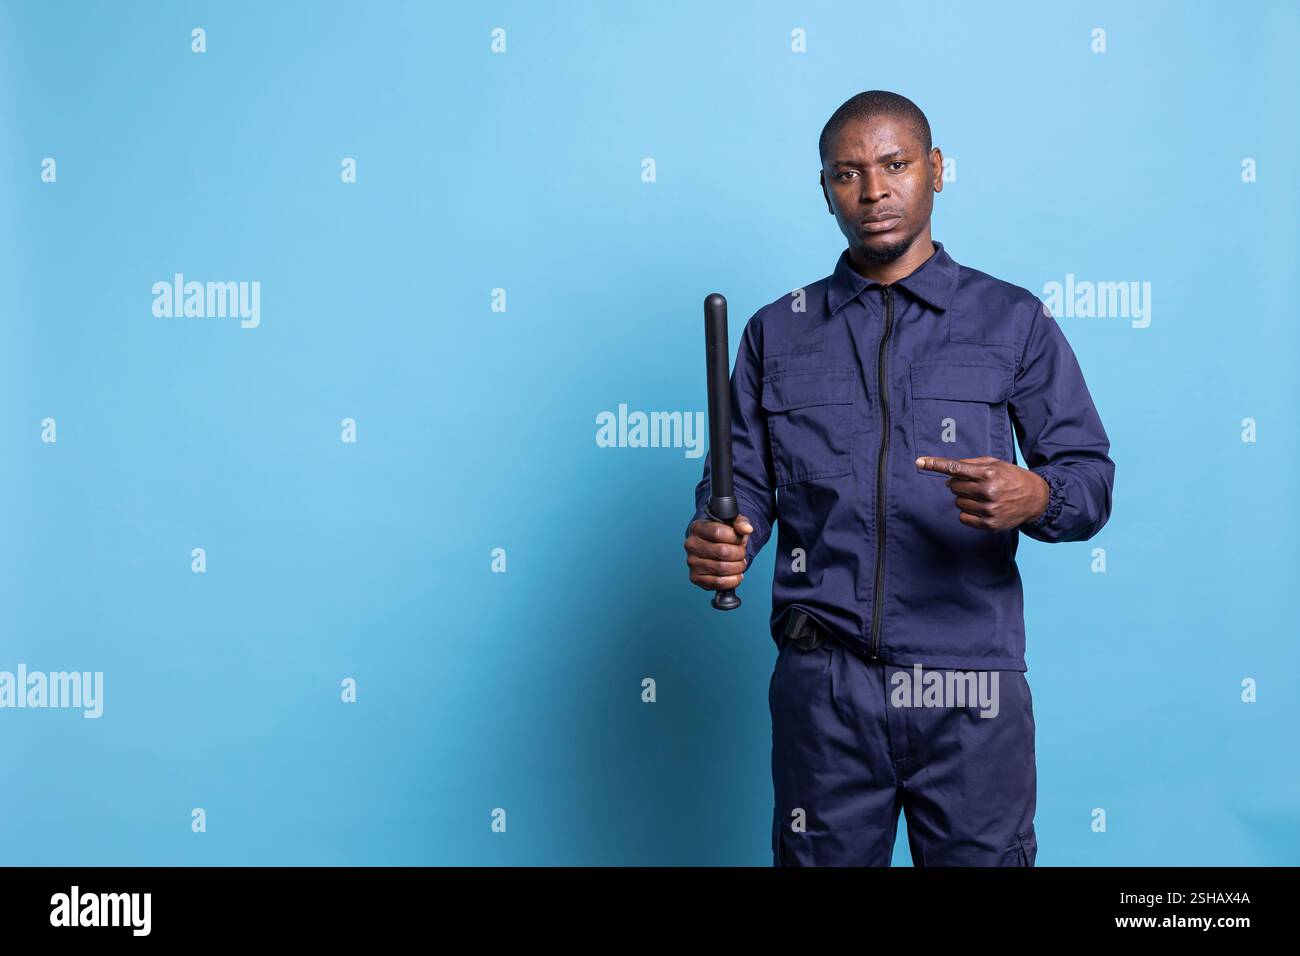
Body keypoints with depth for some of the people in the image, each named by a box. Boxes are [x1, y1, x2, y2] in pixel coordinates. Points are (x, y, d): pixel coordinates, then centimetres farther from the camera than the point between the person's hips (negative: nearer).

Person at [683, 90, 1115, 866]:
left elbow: (1090, 475, 3)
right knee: (822, 859, 11)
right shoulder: (778, 332, 11)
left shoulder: (1013, 321, 6)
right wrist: (717, 542, -14)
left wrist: (1034, 497, -20)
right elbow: (744, 479, 9)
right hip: (822, 685, 1)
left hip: (970, 686, -1)